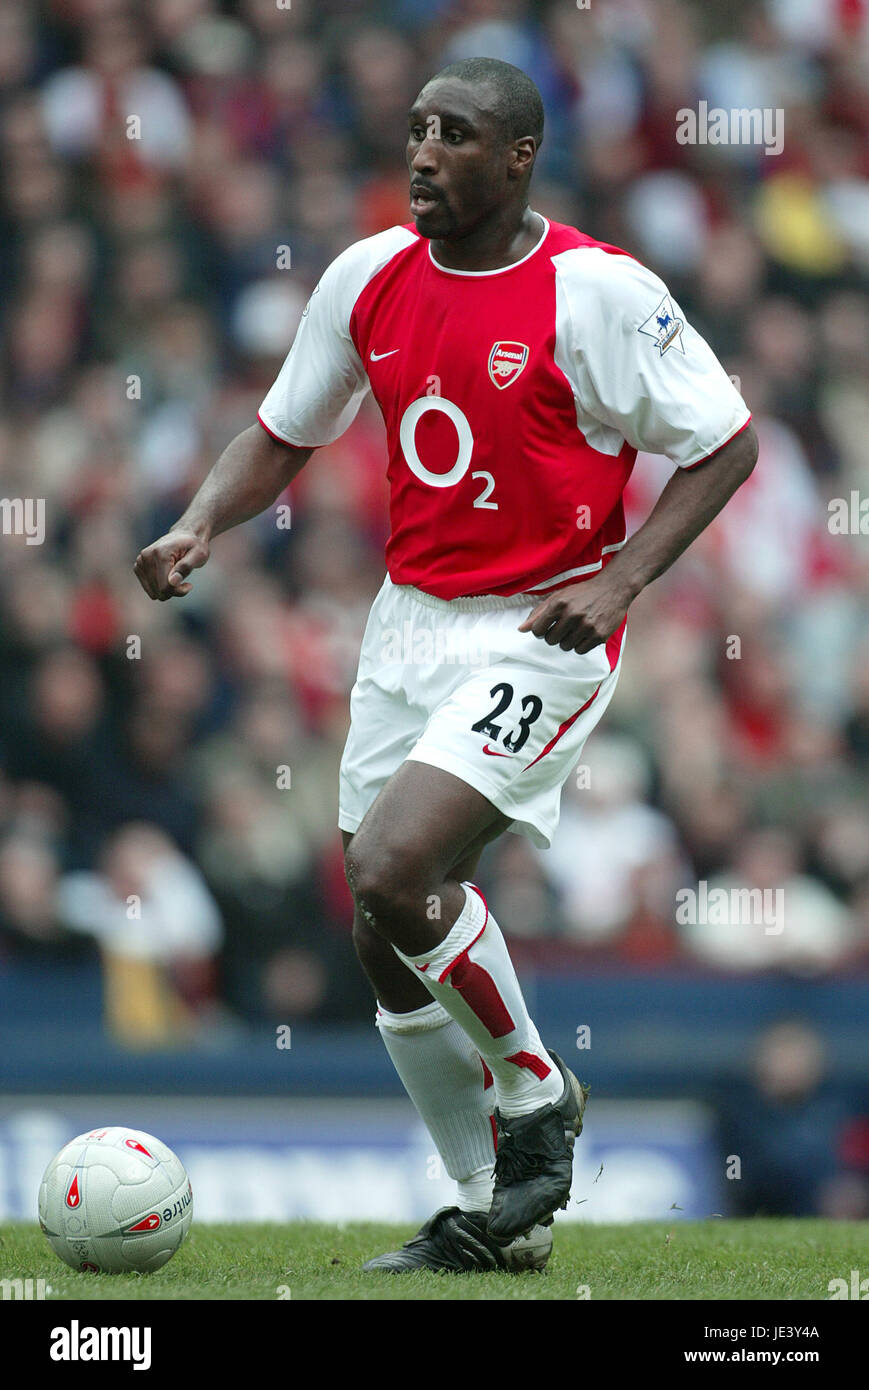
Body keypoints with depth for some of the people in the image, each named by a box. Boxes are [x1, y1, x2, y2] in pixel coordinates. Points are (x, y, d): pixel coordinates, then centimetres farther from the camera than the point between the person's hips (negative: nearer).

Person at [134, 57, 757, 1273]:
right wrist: (200, 526, -3)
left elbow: (725, 445, -7)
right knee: (387, 941, 6)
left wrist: (620, 581, -17)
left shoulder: (595, 291, -13)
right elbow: (283, 436, 16)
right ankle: (496, 1216, 20)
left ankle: (534, 1093, 0)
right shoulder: (369, 277, 4)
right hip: (409, 623, 7)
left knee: (393, 870, -24)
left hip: (540, 637, -7)